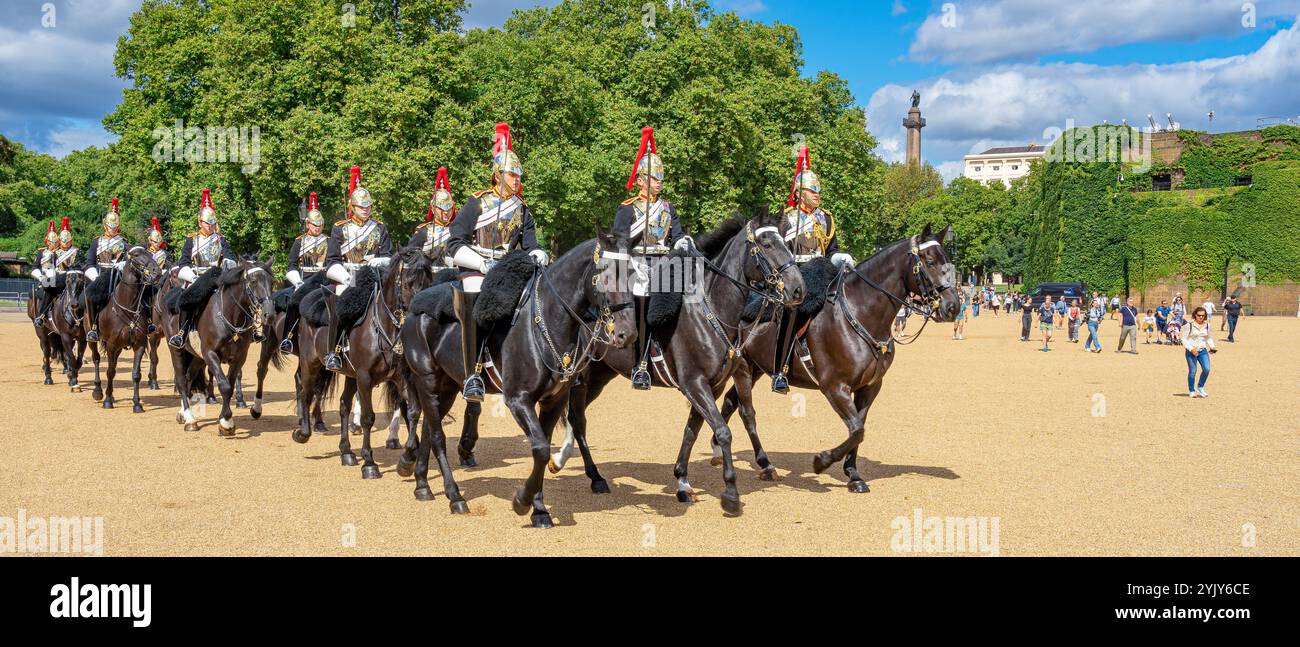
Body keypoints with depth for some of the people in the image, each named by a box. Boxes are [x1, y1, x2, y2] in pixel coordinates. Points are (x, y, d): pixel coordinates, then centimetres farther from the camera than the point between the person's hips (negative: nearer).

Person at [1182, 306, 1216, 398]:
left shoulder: (1207, 325, 8)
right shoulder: (1189, 325, -6)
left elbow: (1209, 338, 21)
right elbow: (1184, 339, -5)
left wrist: (1212, 347, 4)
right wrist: (1191, 349, -17)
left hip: (1203, 350, 4)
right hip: (1191, 351, -4)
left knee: (1207, 369, -9)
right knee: (1192, 371, 0)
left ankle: (1200, 387, 13)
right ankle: (1191, 391, 16)